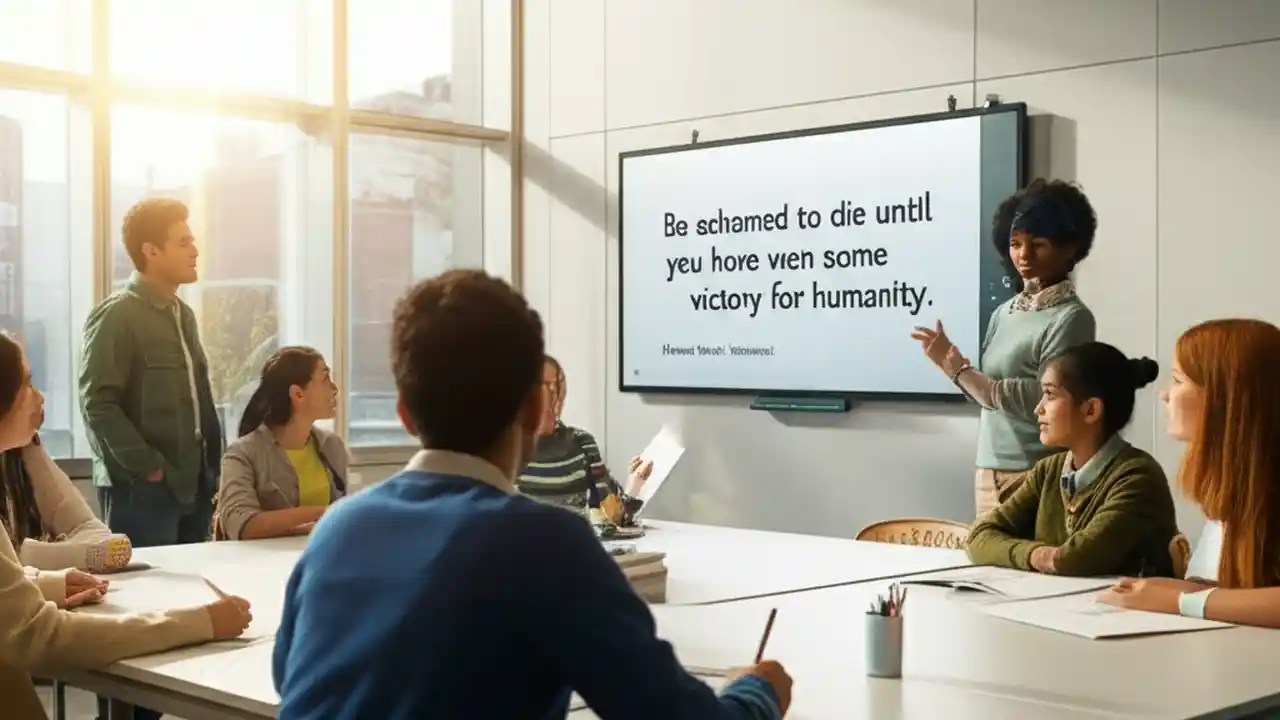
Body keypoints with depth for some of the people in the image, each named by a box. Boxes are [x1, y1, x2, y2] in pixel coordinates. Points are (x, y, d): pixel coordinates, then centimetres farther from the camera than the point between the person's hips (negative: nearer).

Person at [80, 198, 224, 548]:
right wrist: (149, 467, -17)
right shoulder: (116, 315, -9)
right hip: (141, 488, -8)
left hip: (193, 483, 8)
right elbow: (97, 404, -17)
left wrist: (212, 467, 12)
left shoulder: (182, 314, 16)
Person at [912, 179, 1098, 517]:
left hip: (1037, 475, -6)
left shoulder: (1071, 318, -9)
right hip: (989, 470, 6)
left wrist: (956, 367, -14)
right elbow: (988, 393, 11)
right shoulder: (1003, 313, 11)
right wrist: (951, 361, -6)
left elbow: (1042, 398, -18)